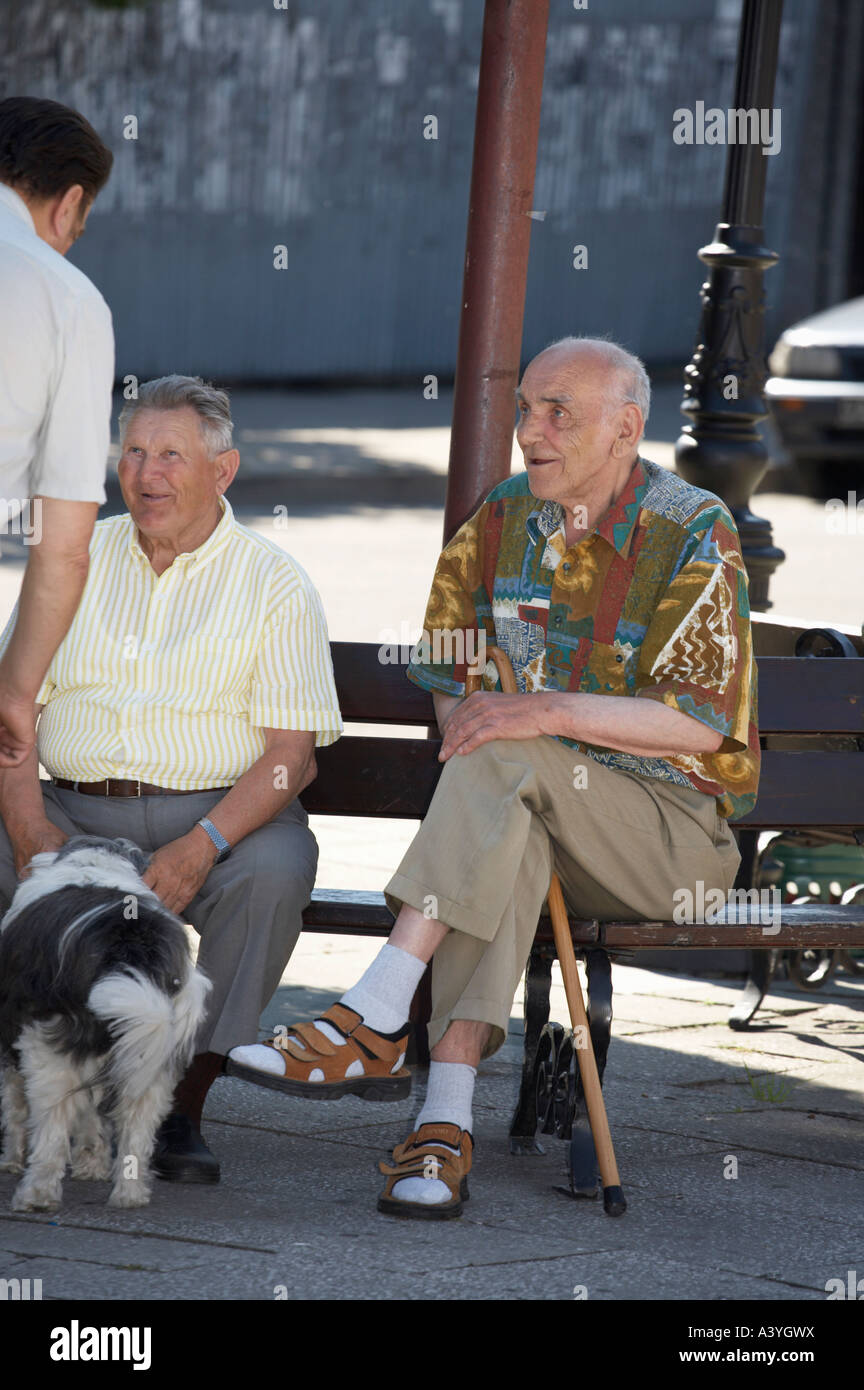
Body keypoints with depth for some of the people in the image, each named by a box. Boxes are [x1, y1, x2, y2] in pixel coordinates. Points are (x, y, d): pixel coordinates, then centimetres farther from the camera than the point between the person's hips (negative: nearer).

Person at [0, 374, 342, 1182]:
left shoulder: (274, 585, 4)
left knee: (274, 867, -34)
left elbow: (291, 750, -5)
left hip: (220, 813, -2)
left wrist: (203, 846, -22)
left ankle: (184, 1105, -26)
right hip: (76, 813, 2)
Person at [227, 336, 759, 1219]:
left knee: (506, 760, -32)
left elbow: (700, 722, -16)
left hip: (676, 831, -4)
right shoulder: (502, 520, 9)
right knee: (505, 831, -34)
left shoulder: (694, 534, -8)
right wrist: (463, 715, -6)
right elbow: (441, 668, 17)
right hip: (540, 819, 4)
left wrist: (551, 711, -25)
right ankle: (447, 1117, -46)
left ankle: (372, 1018, -36)